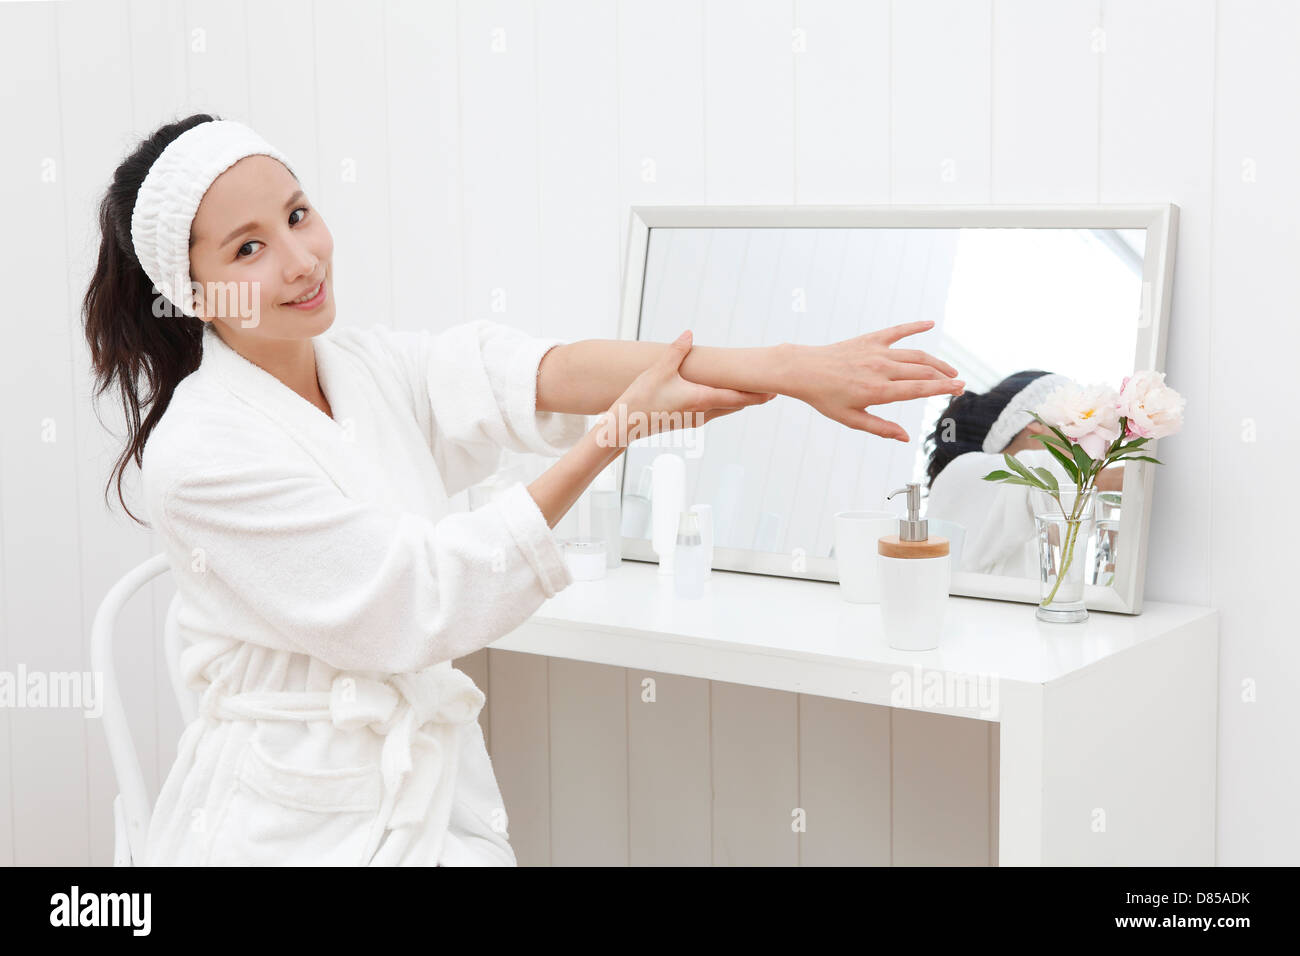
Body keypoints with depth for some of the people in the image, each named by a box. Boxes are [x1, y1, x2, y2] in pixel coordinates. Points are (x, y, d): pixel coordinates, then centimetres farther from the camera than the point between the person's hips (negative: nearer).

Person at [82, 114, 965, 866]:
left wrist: (789, 369, -26)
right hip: (292, 824, -5)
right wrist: (614, 435, -16)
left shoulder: (374, 370, 4)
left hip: (443, 799, 5)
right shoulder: (201, 448, -14)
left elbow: (526, 374, -12)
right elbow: (415, 603, -16)